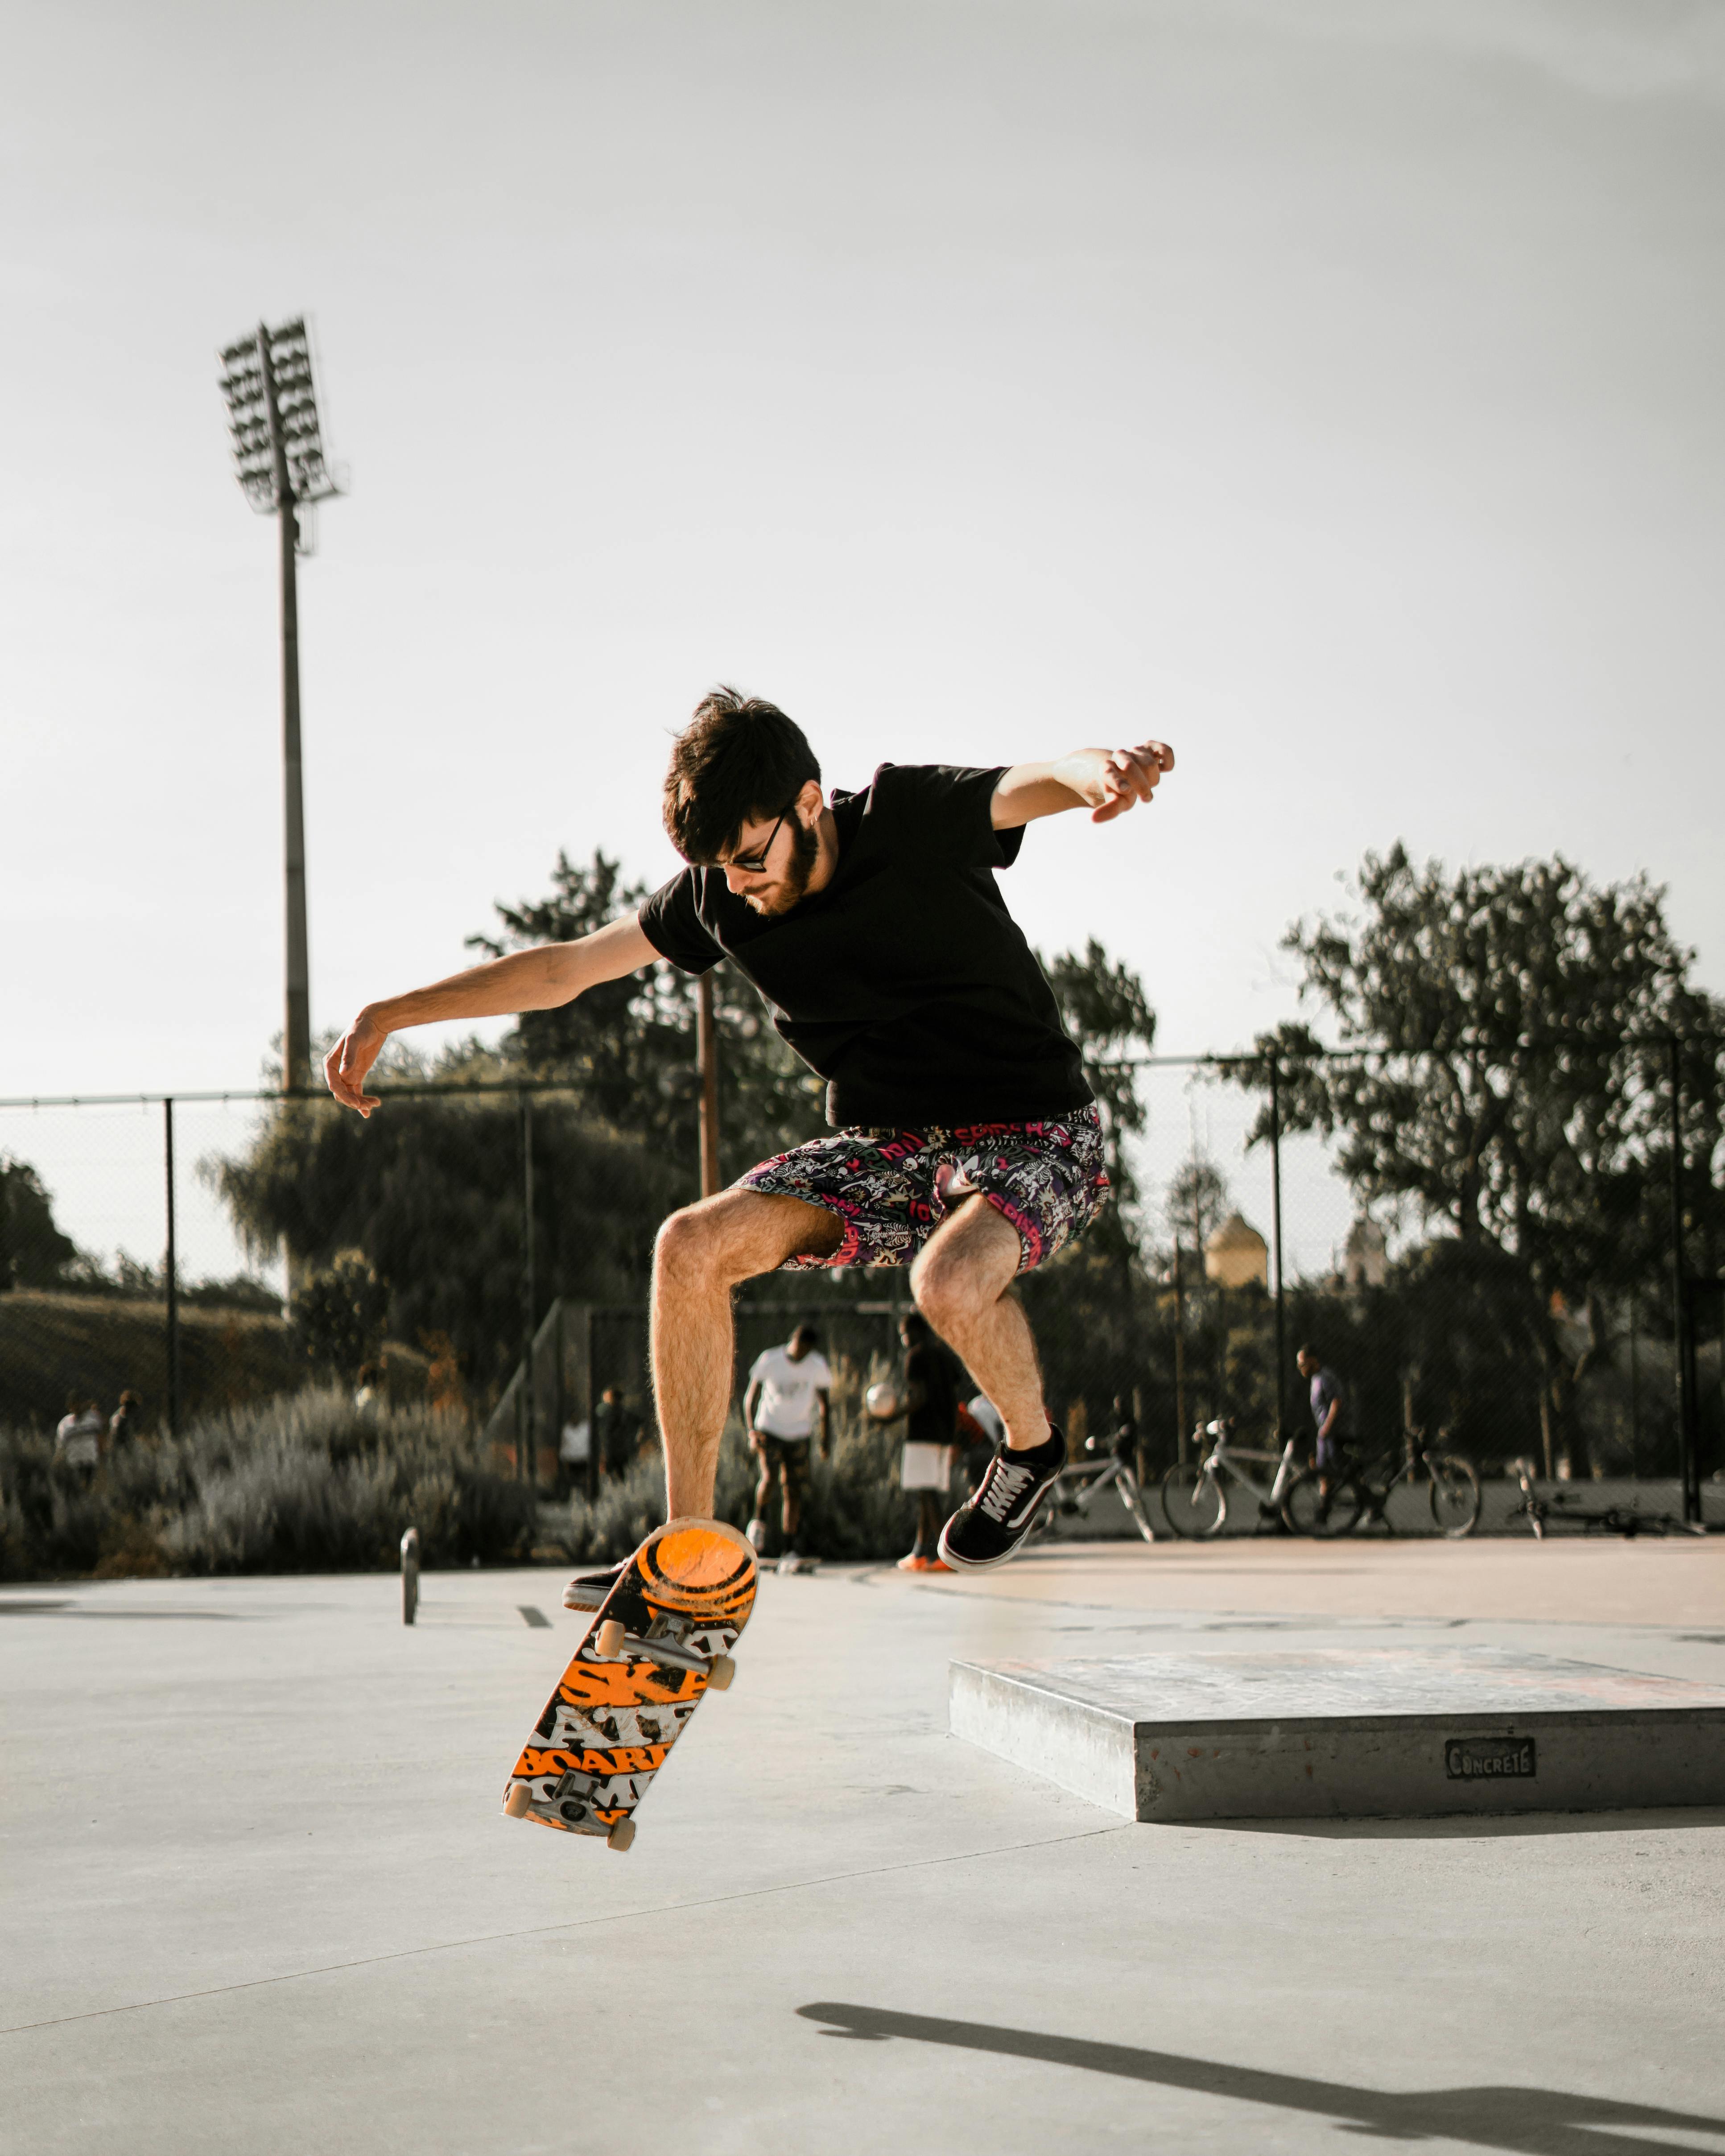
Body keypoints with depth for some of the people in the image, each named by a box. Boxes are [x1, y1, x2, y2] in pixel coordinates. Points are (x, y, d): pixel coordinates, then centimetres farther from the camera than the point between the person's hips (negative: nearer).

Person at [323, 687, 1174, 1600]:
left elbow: (1037, 785, -37)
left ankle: (1030, 1445, -2)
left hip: (1036, 1140, -6)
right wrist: (388, 1014, 1)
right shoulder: (717, 895, -4)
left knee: (949, 1281, -37)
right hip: (885, 1148, 6)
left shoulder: (909, 817, -19)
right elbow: (566, 965, 5)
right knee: (691, 1245, -15)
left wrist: (1097, 771, -63)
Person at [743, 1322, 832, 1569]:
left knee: (793, 1490, -3)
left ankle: (789, 1553, 1)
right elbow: (751, 1397, -4)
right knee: (770, 1476, -23)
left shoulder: (817, 1366, -5)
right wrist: (752, 1430, -16)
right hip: (770, 1429, -2)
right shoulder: (769, 1360, -10)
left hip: (799, 1434, 2)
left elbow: (825, 1404, 5)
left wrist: (826, 1439, 0)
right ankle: (759, 1521, 7)